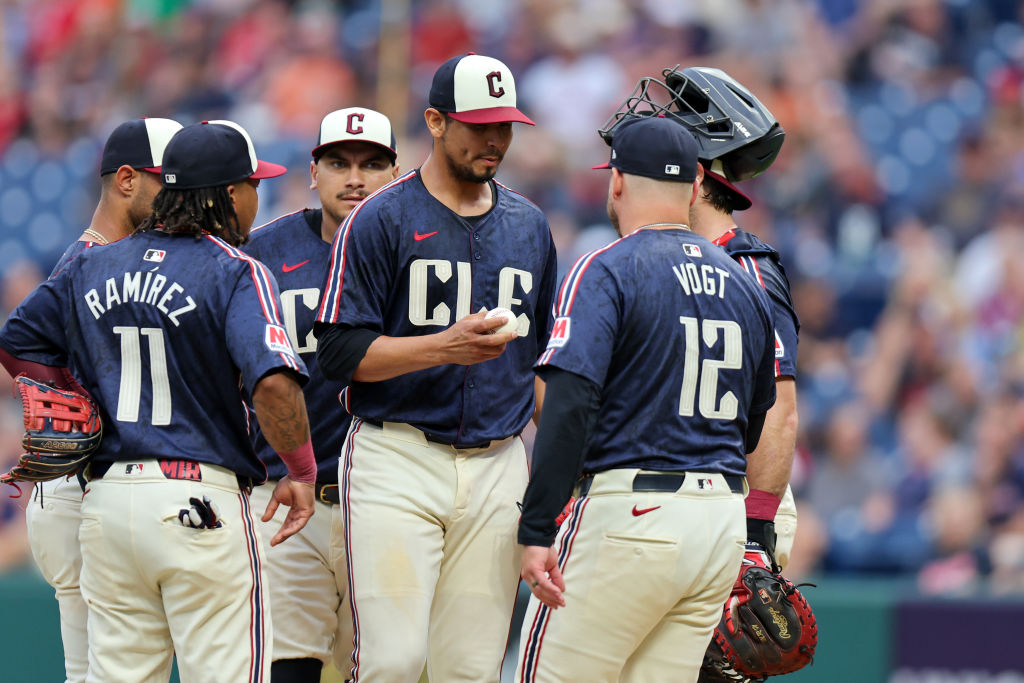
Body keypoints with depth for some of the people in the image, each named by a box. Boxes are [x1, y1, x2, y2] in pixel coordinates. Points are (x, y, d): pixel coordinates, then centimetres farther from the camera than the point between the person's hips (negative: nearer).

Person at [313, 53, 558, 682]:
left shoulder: (529, 226, 15)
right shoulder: (381, 219, -1)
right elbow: (341, 352, -7)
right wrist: (444, 347, -19)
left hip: (498, 464, 4)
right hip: (397, 459, -4)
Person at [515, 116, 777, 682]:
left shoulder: (604, 272, -7)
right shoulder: (745, 286, 14)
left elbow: (571, 407, -17)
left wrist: (536, 532, -19)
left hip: (628, 509, -7)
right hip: (723, 520, 7)